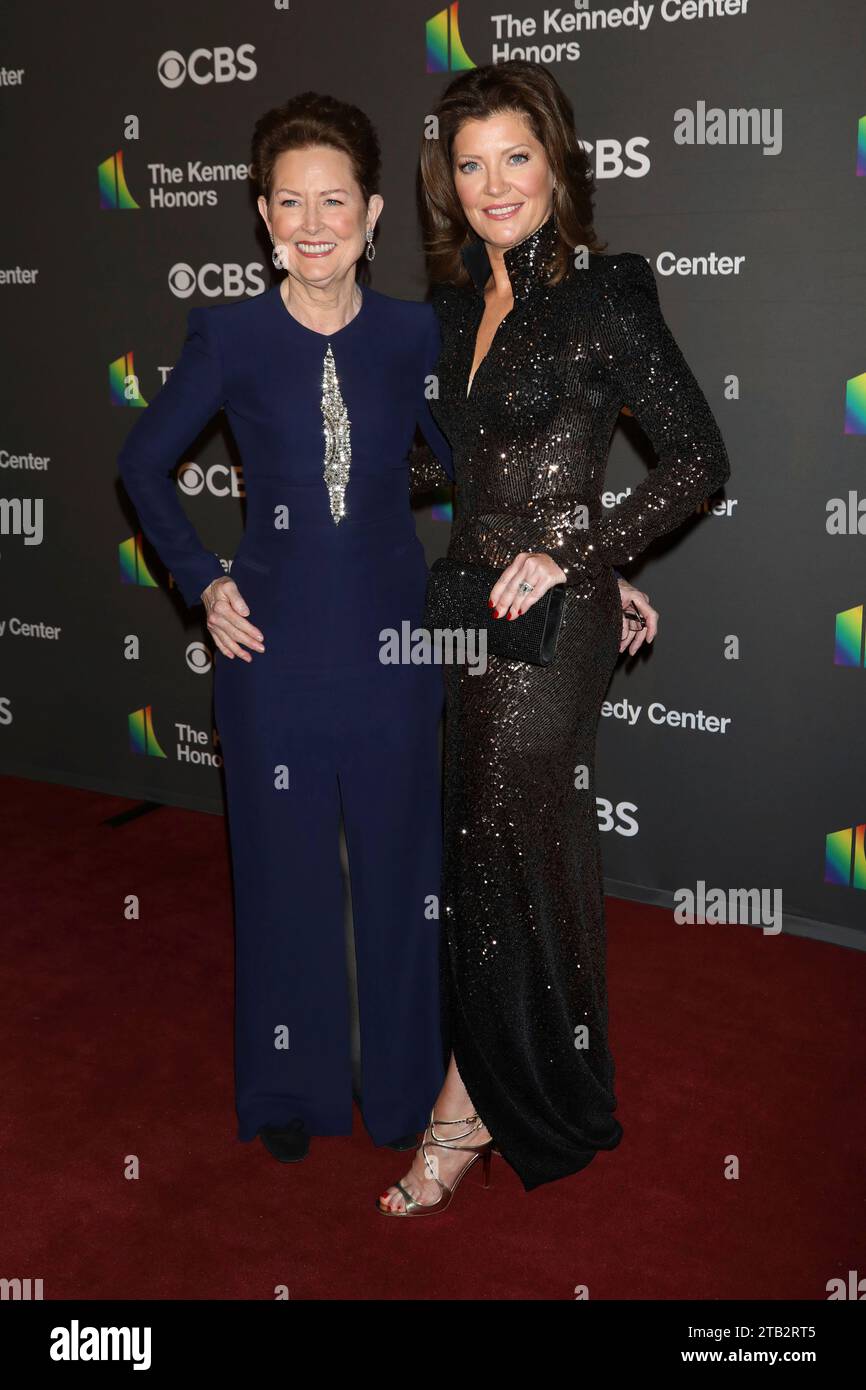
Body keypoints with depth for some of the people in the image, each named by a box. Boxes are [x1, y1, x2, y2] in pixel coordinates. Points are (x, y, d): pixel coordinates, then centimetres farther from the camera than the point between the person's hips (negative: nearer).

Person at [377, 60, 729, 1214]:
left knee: (499, 847, -1)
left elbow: (700, 459, -10)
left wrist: (569, 553, -16)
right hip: (472, 601, 7)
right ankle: (528, 1102, 32)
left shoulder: (604, 295, -9)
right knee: (513, 847, 14)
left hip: (554, 611, -7)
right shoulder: (459, 303, 11)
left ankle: (466, 1112, 15)